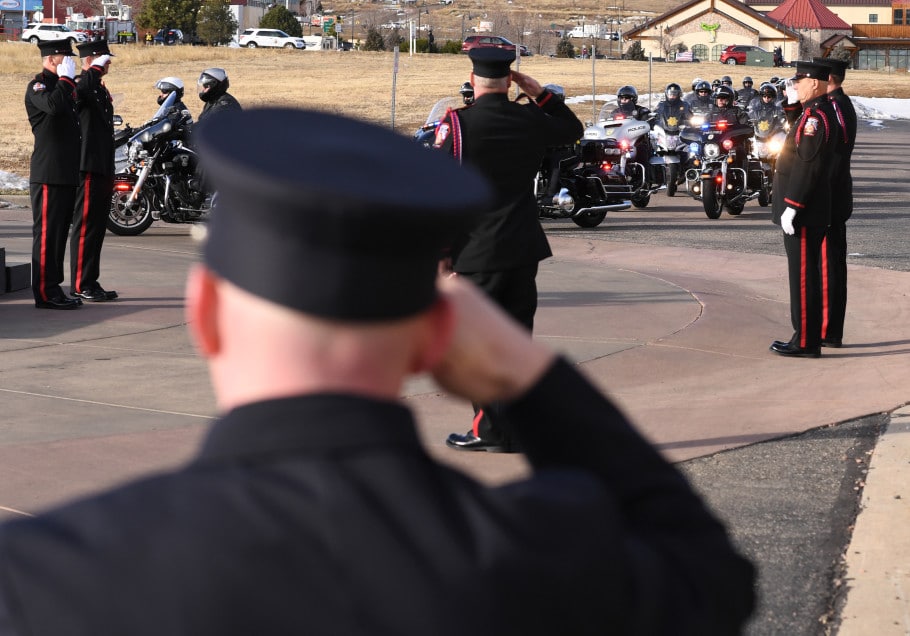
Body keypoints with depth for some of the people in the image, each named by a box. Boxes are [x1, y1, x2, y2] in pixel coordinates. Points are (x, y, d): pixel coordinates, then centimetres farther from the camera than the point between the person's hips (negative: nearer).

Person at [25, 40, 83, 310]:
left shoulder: (61, 86, 22)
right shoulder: (38, 86, -8)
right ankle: (45, 293, -6)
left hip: (66, 174, 10)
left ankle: (53, 288, 16)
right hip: (49, 174, -10)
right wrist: (66, 79, -18)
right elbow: (53, 105, -31)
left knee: (59, 232, 11)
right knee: (47, 232, -7)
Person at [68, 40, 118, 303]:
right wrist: (96, 69, -25)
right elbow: (78, 91, -38)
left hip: (103, 169, 10)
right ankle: (80, 285, -3)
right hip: (88, 168, -10)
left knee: (98, 227, 12)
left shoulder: (101, 89, 20)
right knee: (86, 226, -6)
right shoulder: (82, 84, -9)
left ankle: (91, 283, 17)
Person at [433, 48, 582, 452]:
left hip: (478, 252, -5)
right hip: (525, 249, 5)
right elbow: (572, 128, 25)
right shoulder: (530, 121, 3)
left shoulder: (456, 124, -11)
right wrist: (540, 93, 17)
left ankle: (491, 431, 3)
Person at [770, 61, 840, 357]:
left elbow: (807, 165, -23)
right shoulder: (817, 111, 14)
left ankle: (806, 342, -1)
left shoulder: (816, 116, -18)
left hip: (804, 213, -11)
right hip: (806, 212, 11)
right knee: (803, 273, 15)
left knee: (803, 275, -5)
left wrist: (791, 207, -22)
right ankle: (805, 335, 21)